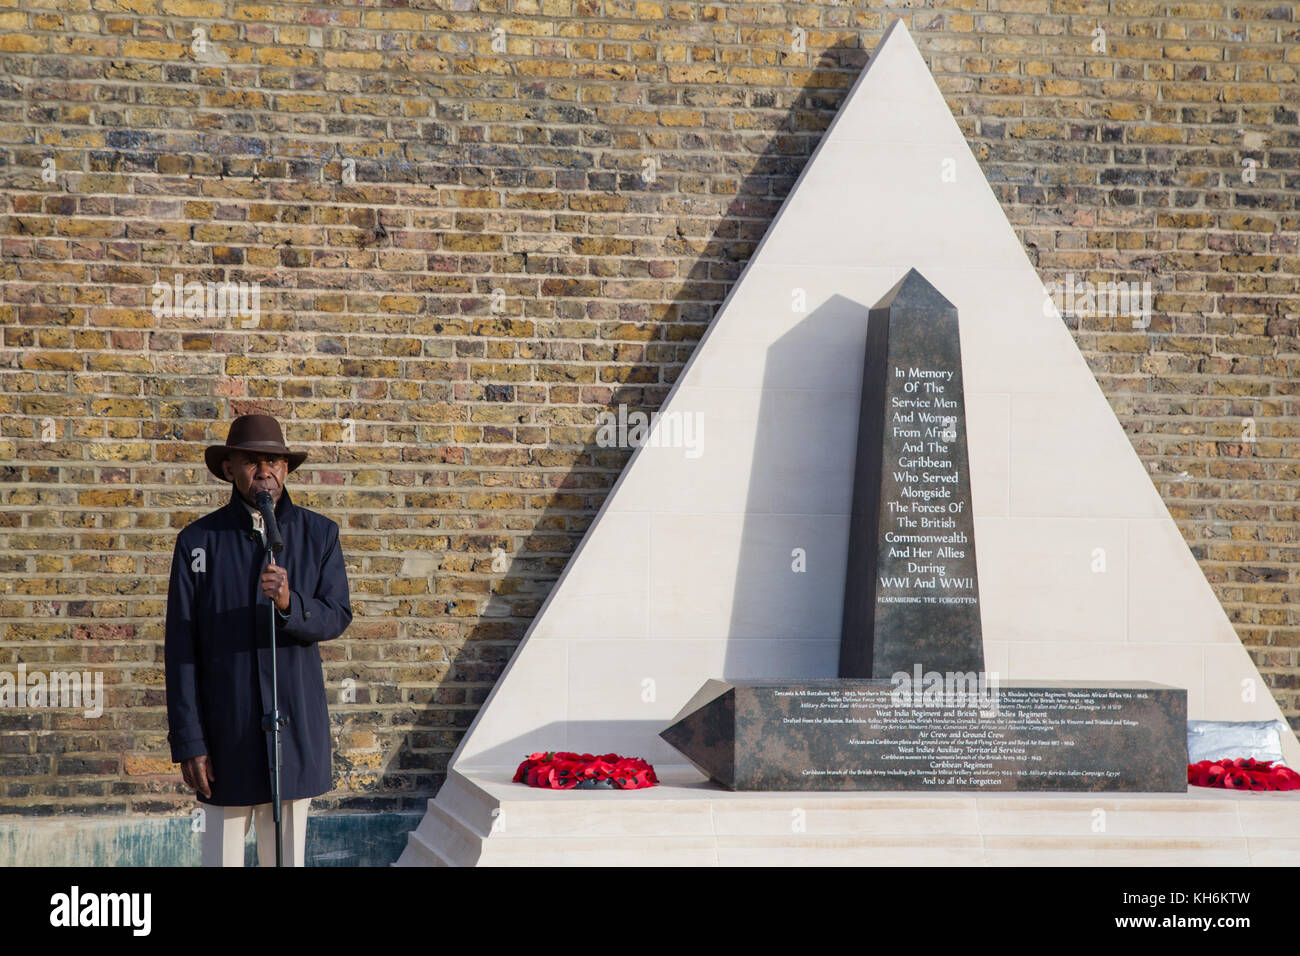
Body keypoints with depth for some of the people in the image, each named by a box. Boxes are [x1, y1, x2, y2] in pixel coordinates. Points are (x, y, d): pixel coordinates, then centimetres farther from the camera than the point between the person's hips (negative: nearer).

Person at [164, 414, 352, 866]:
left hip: (295, 726, 1)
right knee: (222, 855, 3)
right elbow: (180, 648, -2)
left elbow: (337, 617, -4)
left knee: (286, 856, 7)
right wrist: (187, 741, -7)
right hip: (226, 730, -1)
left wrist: (289, 604, -27)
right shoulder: (198, 541, 0)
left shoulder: (319, 534, 4)